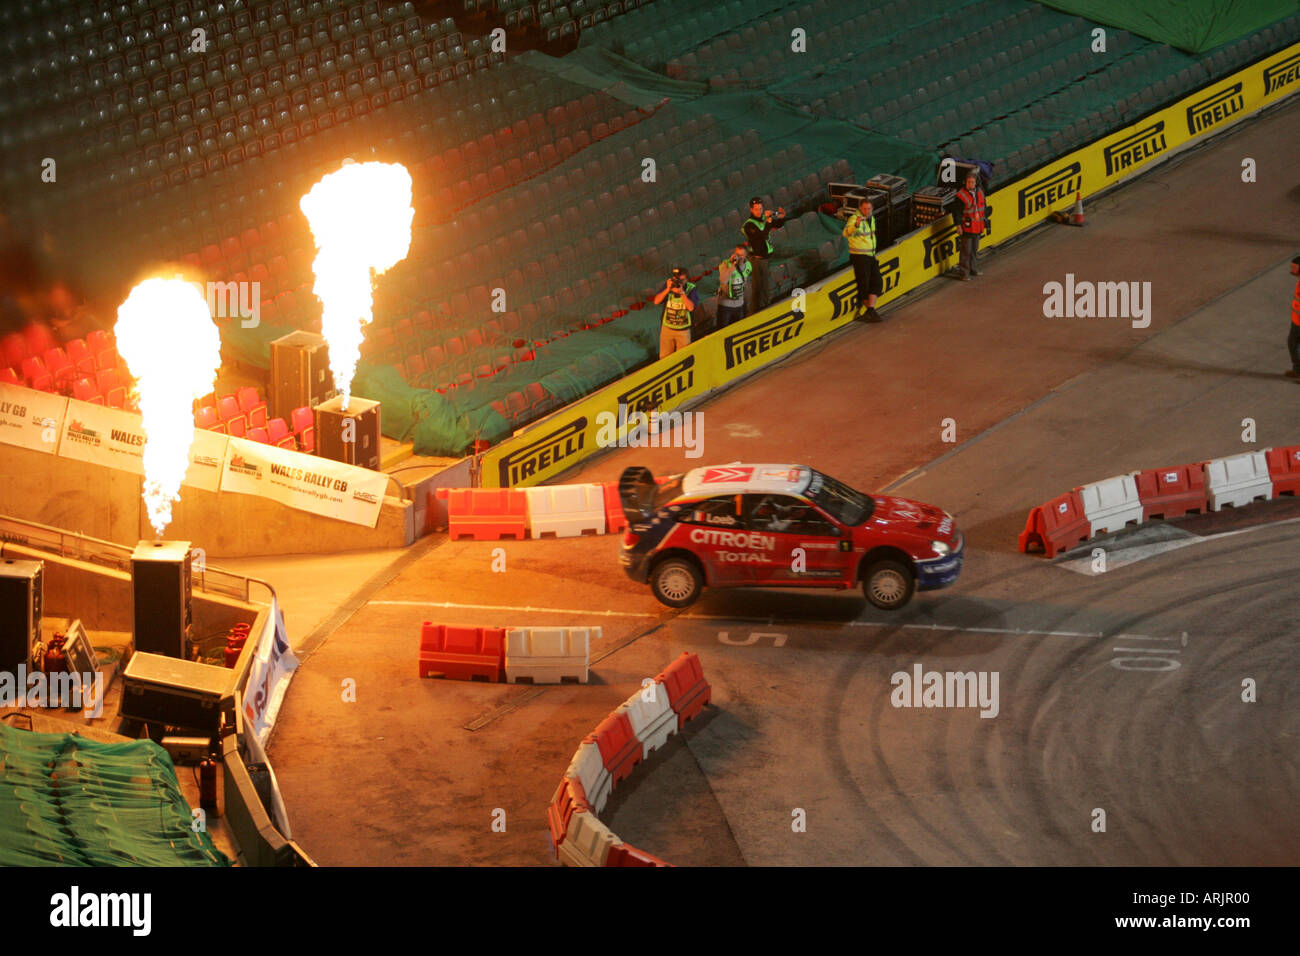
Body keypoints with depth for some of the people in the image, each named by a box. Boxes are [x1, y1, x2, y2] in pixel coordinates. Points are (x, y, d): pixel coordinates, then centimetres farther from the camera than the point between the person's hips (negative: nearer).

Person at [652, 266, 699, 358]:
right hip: (667, 328, 2)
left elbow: (691, 307, -24)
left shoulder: (691, 289, -13)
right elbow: (656, 301, -14)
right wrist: (667, 289, -25)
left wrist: (682, 293, -32)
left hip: (683, 330, -2)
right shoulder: (668, 285, -7)